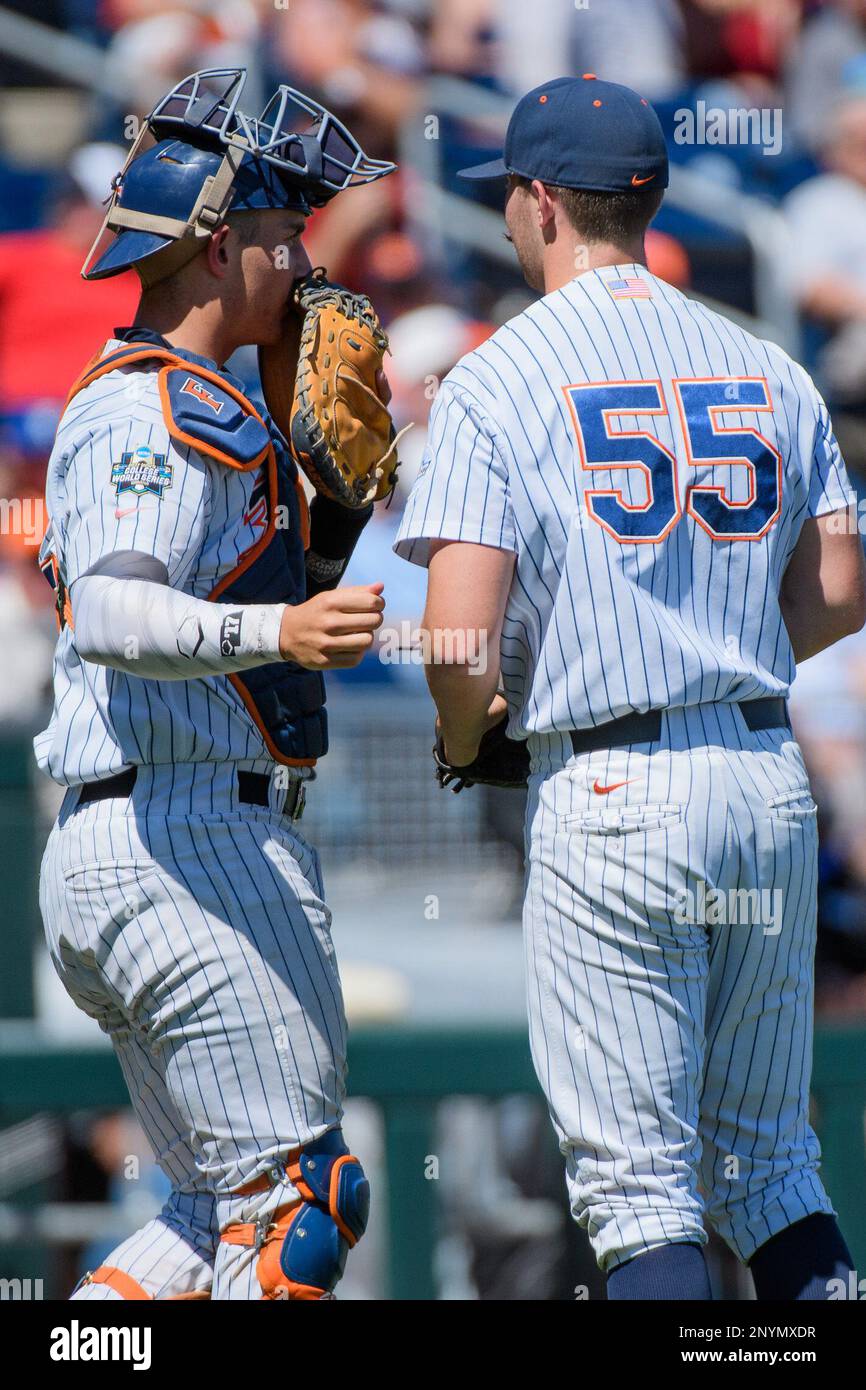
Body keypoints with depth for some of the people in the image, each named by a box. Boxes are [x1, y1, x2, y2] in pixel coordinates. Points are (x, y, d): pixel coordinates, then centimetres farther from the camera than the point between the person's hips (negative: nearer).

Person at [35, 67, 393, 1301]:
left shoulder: (151, 406, 23)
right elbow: (111, 616, -27)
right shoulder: (157, 408, -10)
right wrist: (277, 632, -42)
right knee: (298, 1207, -11)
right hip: (196, 841, -11)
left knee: (227, 1215, 14)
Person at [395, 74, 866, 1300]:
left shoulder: (499, 380, -6)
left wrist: (460, 742, 6)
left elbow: (461, 629, -14)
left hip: (610, 794, -5)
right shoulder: (765, 371, 11)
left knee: (638, 1187, -2)